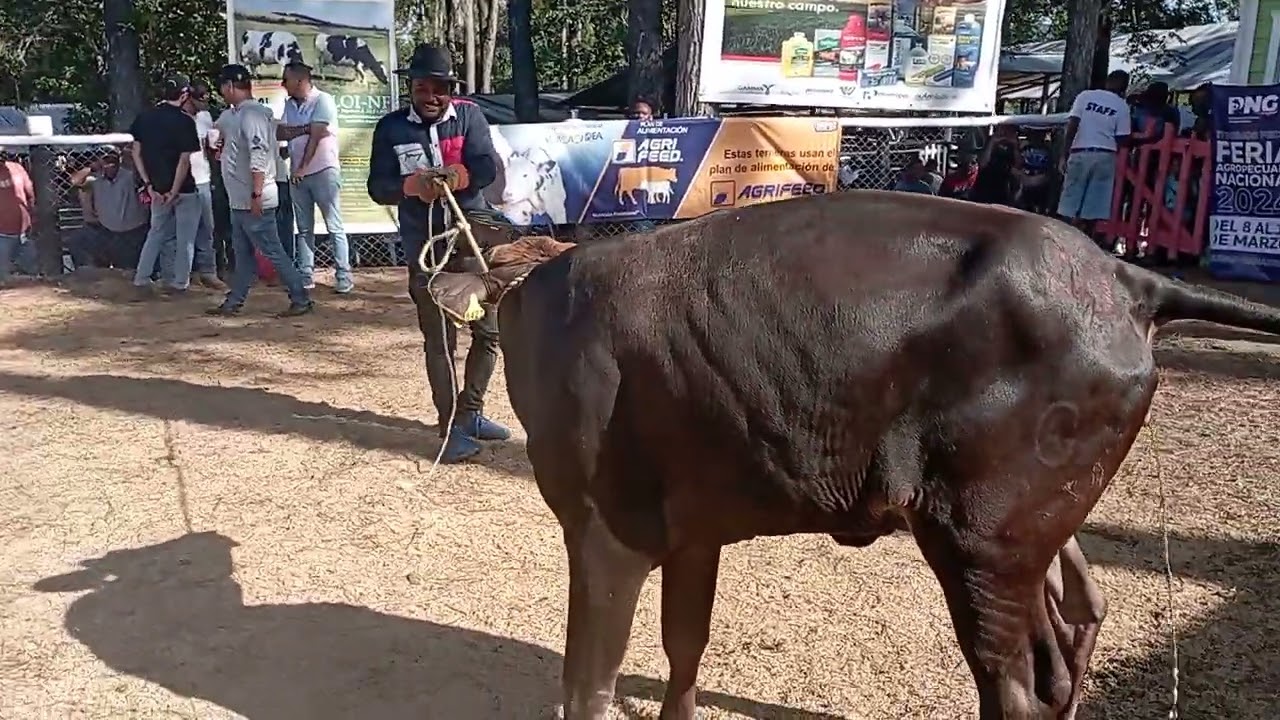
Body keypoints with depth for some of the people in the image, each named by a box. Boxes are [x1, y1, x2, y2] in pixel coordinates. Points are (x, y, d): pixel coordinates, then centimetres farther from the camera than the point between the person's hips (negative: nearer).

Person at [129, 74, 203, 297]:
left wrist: (149, 184, 6)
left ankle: (141, 279, 13)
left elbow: (136, 153, 4)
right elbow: (184, 160, -18)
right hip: (183, 188, -6)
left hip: (158, 187, 6)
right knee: (185, 238, 7)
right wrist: (174, 191, -13)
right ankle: (179, 283, 10)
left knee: (156, 233, 18)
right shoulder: (184, 121, -14)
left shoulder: (144, 118, 3)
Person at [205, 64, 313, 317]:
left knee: (273, 252, -5)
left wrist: (256, 195, -27)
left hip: (254, 200, -10)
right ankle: (233, 302, 22)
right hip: (239, 200, 10)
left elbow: (258, 157, -25)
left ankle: (301, 299, 1)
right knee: (242, 253, 14)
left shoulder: (252, 115, -17)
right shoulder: (235, 114, 13)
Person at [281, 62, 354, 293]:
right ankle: (306, 275, 13)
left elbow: (315, 136, -13)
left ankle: (344, 276, -2)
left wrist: (303, 167, -12)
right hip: (297, 174, 7)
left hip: (323, 171, -6)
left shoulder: (322, 100, -9)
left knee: (334, 227, -5)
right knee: (304, 228, 9)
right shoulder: (289, 104, 12)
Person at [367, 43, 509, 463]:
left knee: (489, 331, 10)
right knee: (439, 340, 3)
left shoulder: (468, 116, 1)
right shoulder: (391, 128, 0)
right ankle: (452, 426, 11)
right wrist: (412, 184, -25)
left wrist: (458, 174, -33)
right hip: (425, 250, -2)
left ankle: (470, 411, 28)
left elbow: (487, 167, -11)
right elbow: (378, 187, -5)